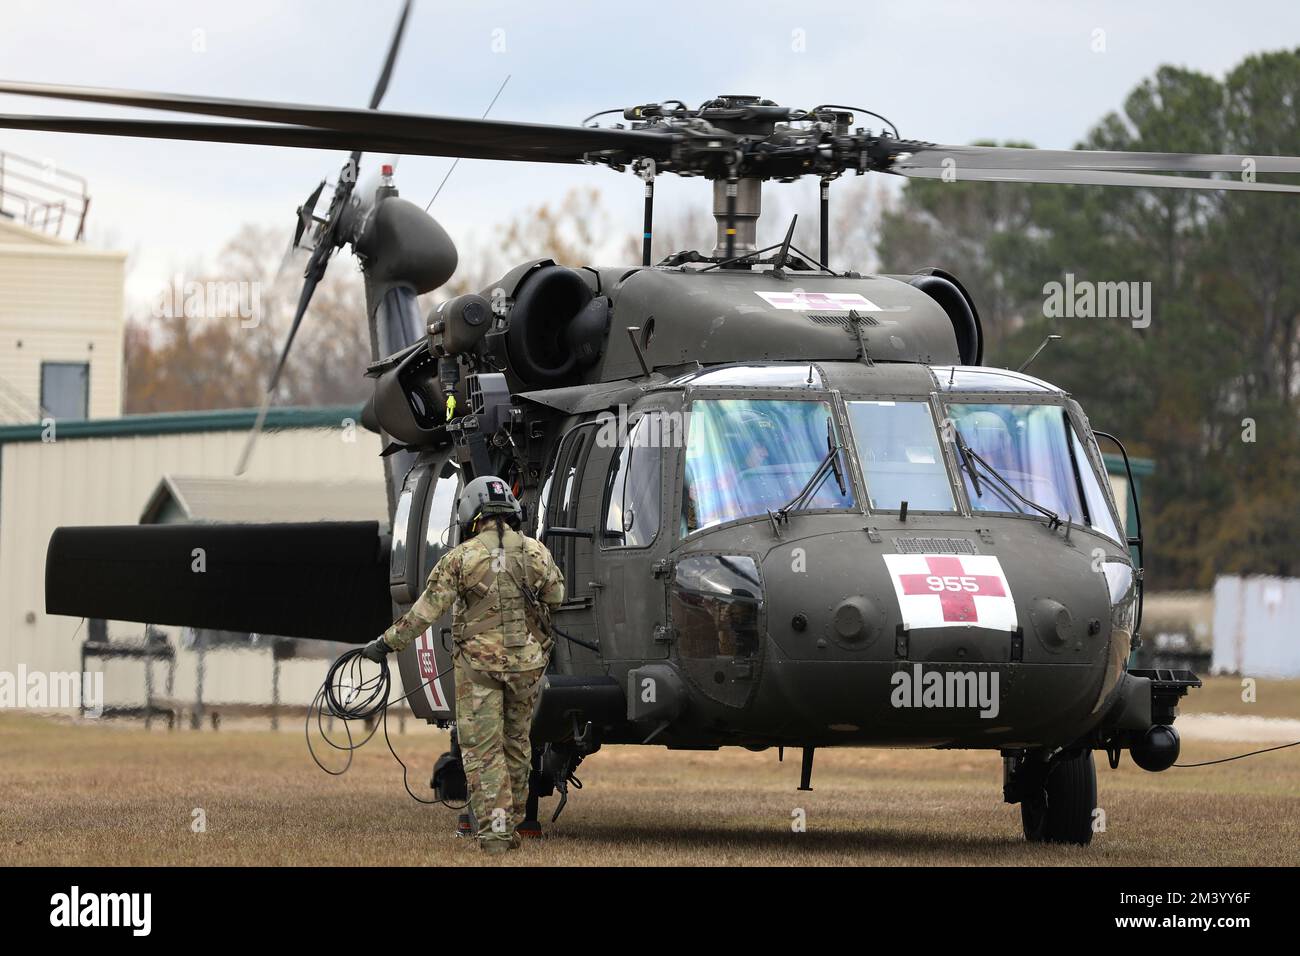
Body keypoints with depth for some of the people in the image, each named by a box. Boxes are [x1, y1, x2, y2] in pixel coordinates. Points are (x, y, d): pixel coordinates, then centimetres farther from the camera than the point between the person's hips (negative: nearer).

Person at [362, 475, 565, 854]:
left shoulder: (460, 557, -8)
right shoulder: (536, 552, 1)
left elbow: (425, 611, -7)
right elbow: (556, 596, 15)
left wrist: (386, 643, 2)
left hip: (478, 664, -3)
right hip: (526, 662, 3)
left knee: (482, 749, 0)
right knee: (516, 745, 15)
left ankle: (493, 831, -7)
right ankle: (511, 826, 19)